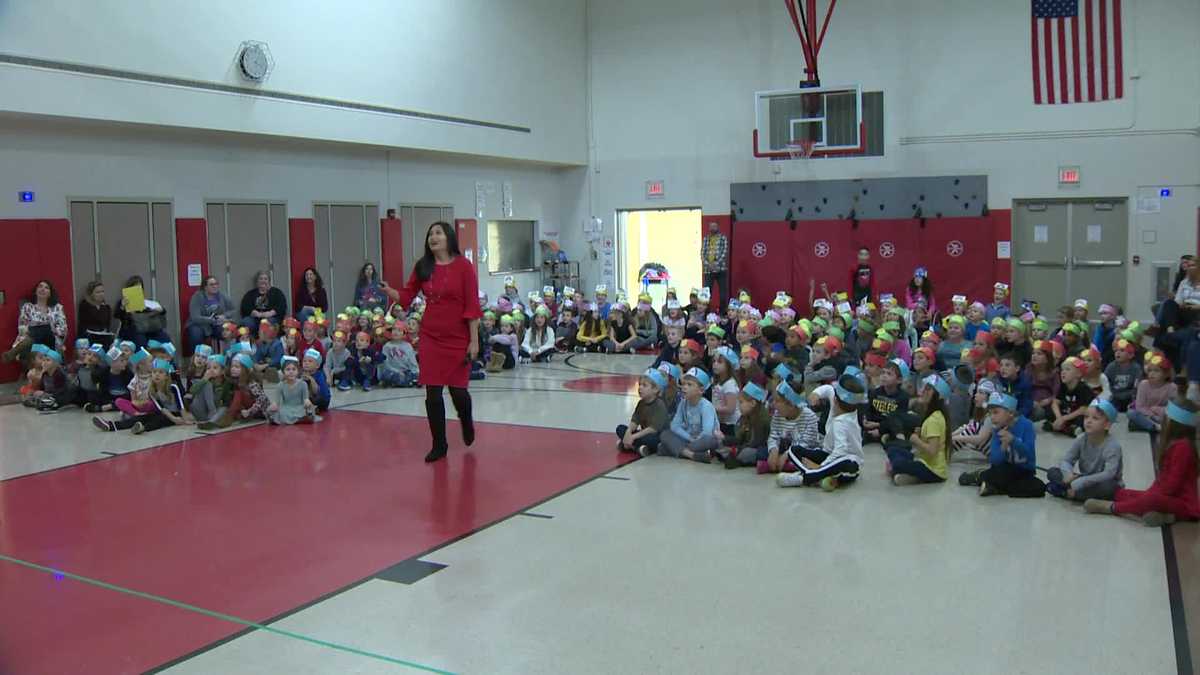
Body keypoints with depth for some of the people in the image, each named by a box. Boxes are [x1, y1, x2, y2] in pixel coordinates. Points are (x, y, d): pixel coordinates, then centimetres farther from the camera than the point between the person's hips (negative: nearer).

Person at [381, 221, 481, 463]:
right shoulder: (423, 267, 4)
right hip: (430, 338, 3)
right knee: (432, 393, 2)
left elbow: (472, 305, -9)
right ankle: (439, 444, 16)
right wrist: (388, 291, -16)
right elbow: (406, 296, 5)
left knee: (458, 390, 3)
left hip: (458, 339, -3)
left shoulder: (463, 266, -7)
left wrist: (474, 340, -11)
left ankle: (467, 422, 38)